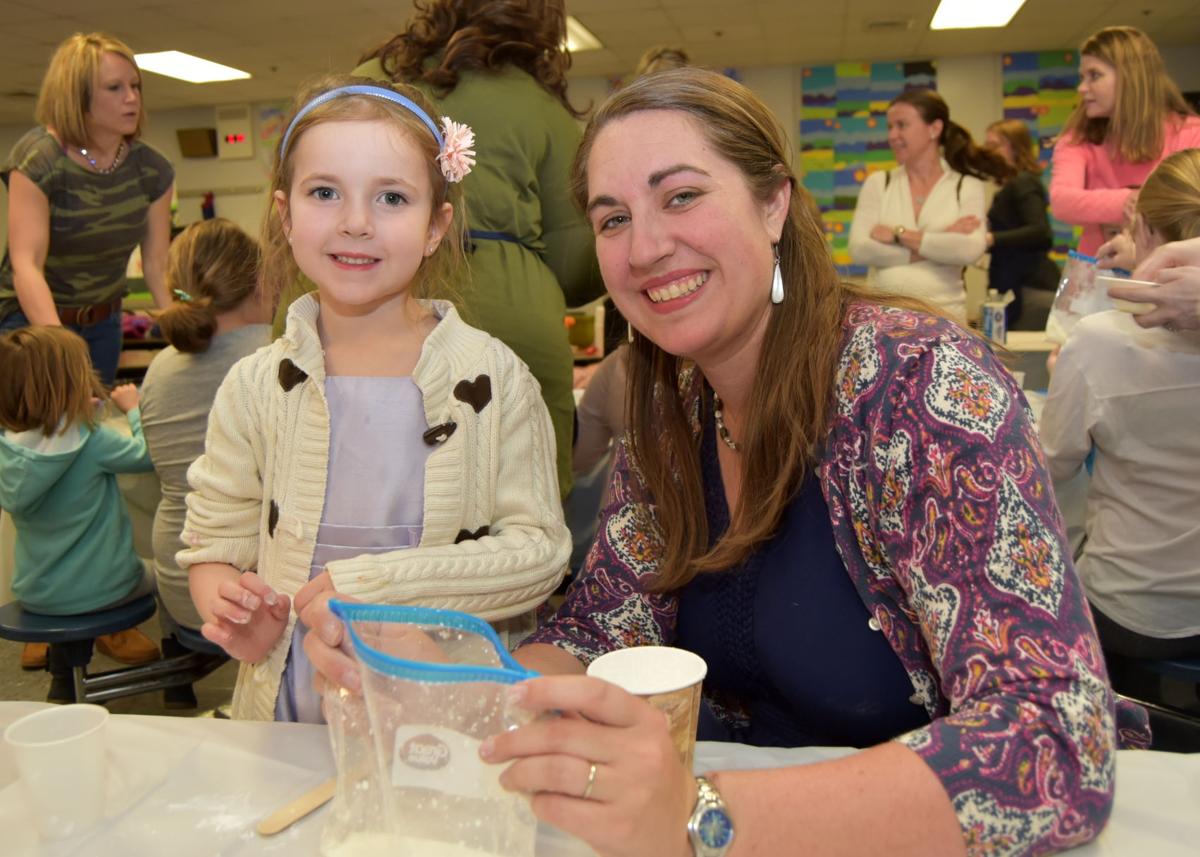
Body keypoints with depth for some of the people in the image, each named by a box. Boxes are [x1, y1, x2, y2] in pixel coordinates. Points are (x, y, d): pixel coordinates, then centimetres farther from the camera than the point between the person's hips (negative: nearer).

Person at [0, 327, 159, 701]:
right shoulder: (92, 441, -24)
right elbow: (147, 455, -11)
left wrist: (75, 417, 4)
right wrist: (134, 409, 1)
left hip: (33, 593, 5)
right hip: (100, 590, -4)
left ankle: (63, 686, 37)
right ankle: (115, 631, 26)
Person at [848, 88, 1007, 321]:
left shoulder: (967, 187, 5)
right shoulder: (878, 183, 8)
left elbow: (970, 250, -11)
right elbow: (859, 250, -6)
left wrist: (899, 235, -10)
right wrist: (940, 244, -8)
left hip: (944, 313, 0)